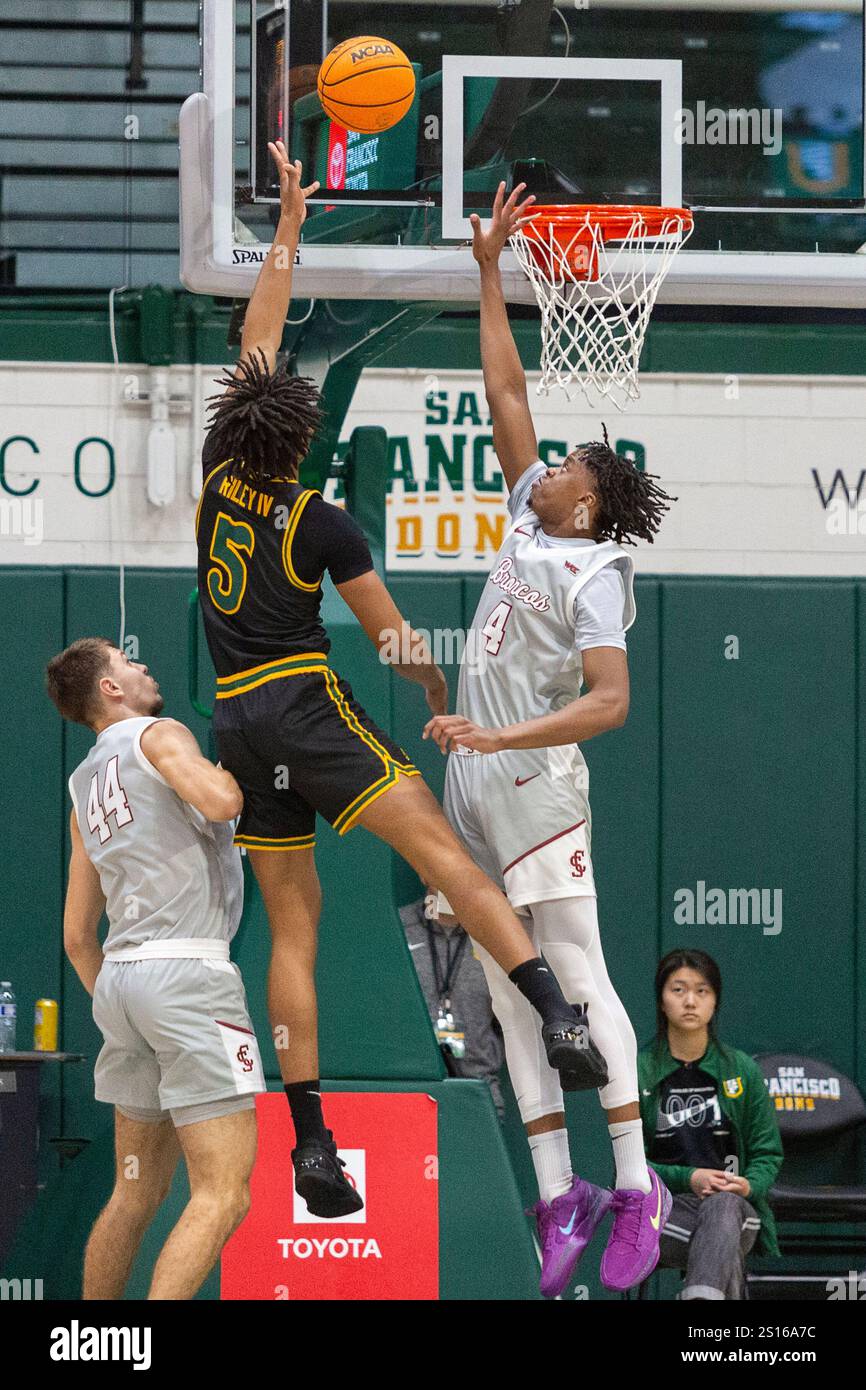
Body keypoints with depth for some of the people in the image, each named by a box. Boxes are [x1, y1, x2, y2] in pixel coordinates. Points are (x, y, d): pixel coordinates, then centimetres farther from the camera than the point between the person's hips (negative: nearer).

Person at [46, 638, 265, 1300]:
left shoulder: (84, 787, 21)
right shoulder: (158, 736, -1)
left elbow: (77, 936, 23)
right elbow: (220, 802, -22)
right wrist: (233, 765, 0)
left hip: (118, 975, 8)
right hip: (187, 970, -8)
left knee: (138, 1192, 17)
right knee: (224, 1193, -11)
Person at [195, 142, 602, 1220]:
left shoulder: (218, 476, 5)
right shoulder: (323, 526, -6)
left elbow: (253, 347, 16)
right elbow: (395, 639, 0)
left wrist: (287, 228, 19)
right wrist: (438, 696, 19)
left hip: (235, 720, 5)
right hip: (308, 707, -5)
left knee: (292, 925, 6)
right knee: (441, 849, -18)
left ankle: (309, 1140, -4)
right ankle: (557, 1015, -39)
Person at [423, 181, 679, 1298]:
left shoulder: (594, 575, -10)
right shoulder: (530, 520, 12)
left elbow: (609, 702, -21)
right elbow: (506, 395, 18)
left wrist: (498, 739, -28)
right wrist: (489, 273, 17)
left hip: (533, 782, -8)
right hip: (475, 784, 8)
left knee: (577, 979, -10)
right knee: (510, 996, 4)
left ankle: (634, 1188, -10)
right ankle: (559, 1197, 3)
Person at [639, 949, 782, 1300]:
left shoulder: (742, 1070, 11)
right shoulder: (637, 1071, 6)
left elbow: (768, 1153, 14)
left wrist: (749, 1185, -10)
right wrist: (687, 1179, -12)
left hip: (738, 1207, 0)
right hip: (662, 1211, 0)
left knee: (722, 1206, -39)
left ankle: (702, 1298, -62)